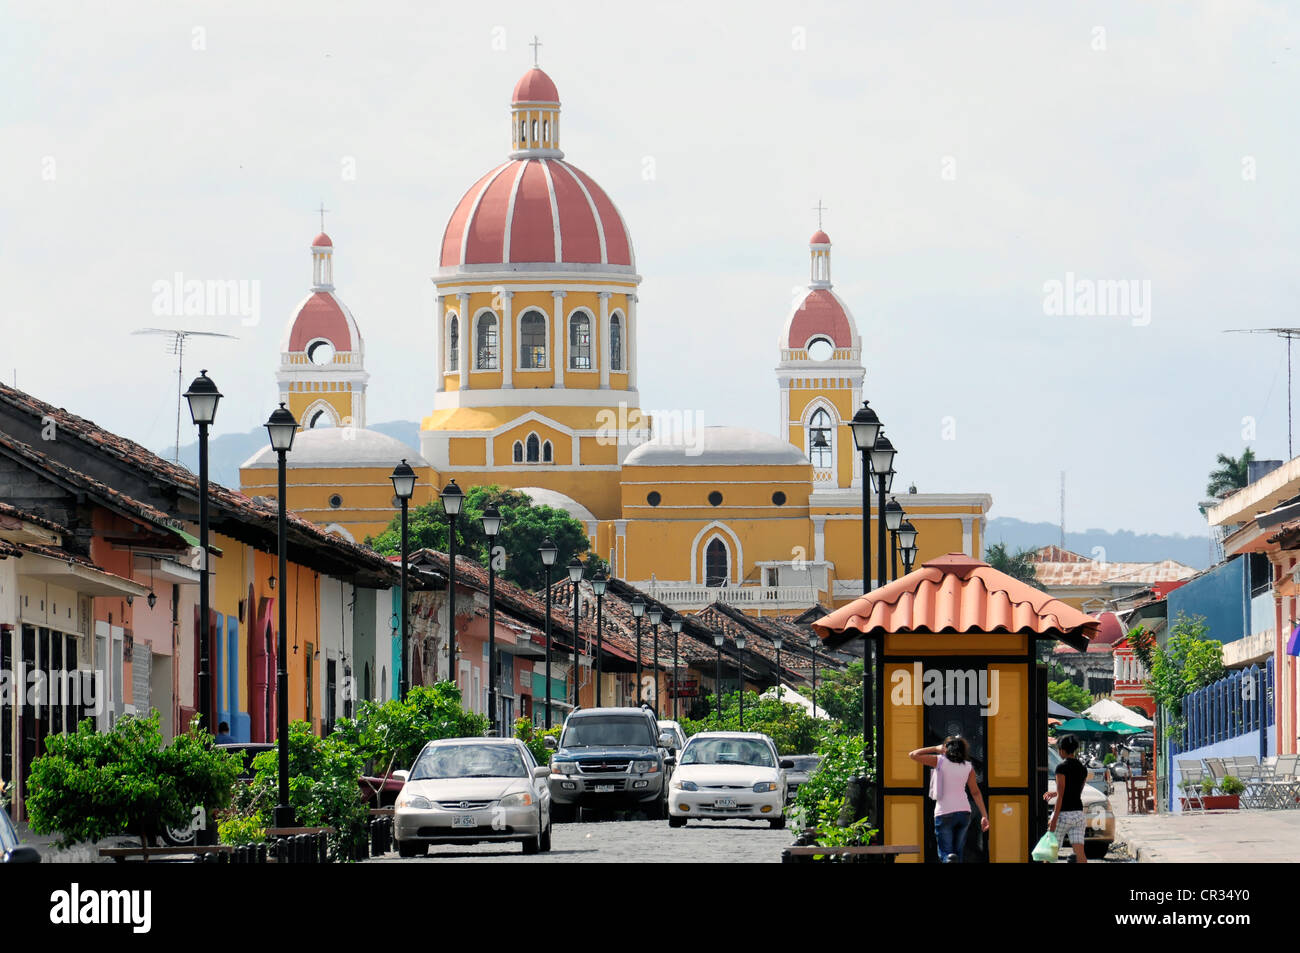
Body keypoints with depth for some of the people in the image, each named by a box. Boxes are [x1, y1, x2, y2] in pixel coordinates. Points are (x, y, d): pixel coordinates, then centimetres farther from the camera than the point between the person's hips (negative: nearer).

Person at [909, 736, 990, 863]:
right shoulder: (968, 767, 5)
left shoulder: (940, 761, -4)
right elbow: (976, 792, 4)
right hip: (964, 812, 3)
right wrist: (984, 816, 4)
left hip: (944, 813, -3)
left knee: (946, 853, -5)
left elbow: (913, 755, 1)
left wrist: (935, 748, 9)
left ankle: (950, 860, -40)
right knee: (958, 854, 15)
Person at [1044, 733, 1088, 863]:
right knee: (1080, 853, -1)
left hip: (1063, 813, -6)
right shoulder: (1083, 769, 9)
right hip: (1078, 812, 6)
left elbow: (1061, 795, -16)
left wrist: (1054, 820, -16)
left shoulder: (1062, 767, -12)